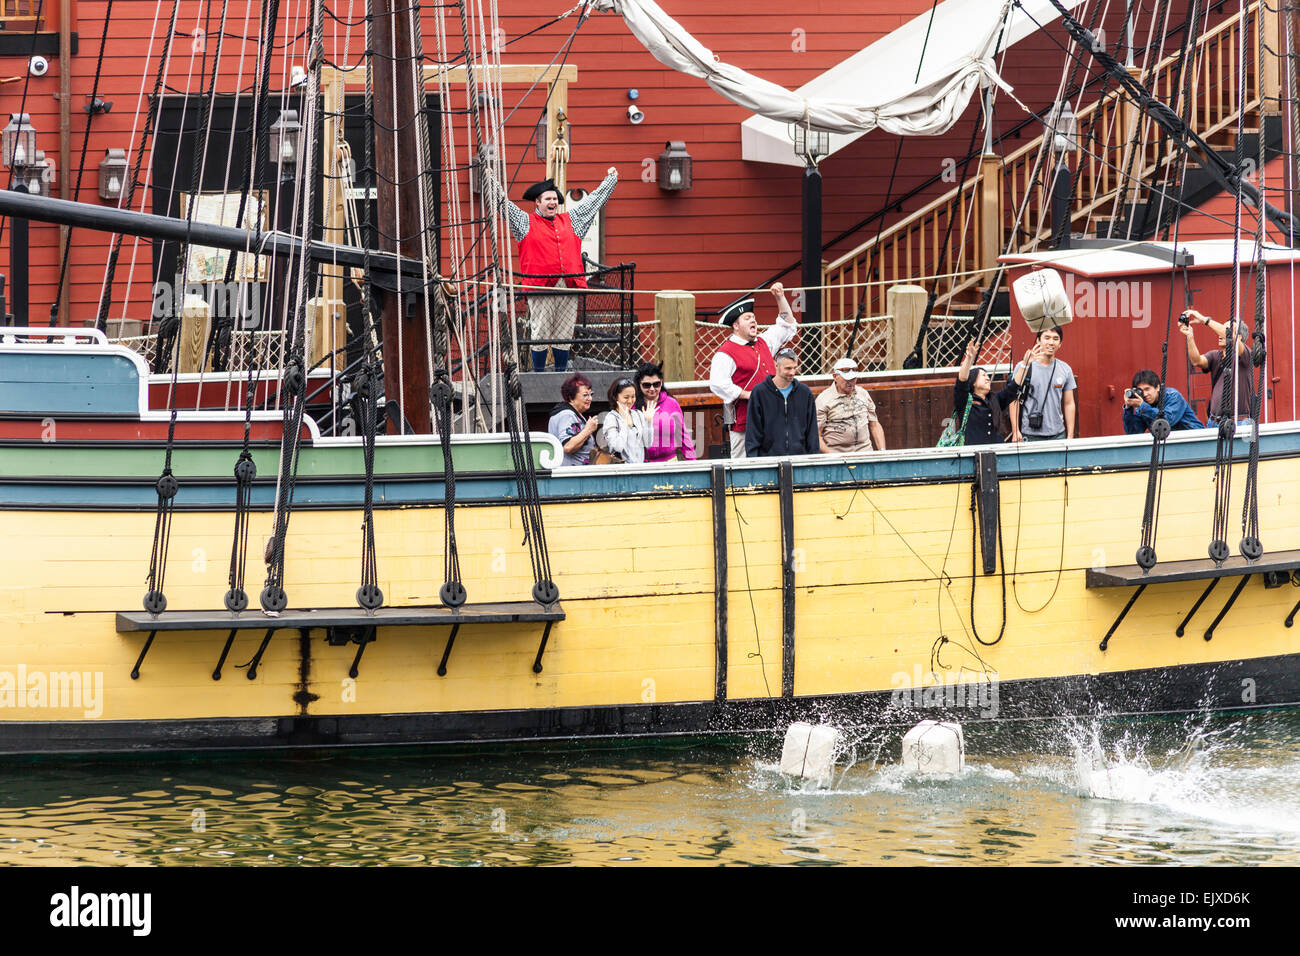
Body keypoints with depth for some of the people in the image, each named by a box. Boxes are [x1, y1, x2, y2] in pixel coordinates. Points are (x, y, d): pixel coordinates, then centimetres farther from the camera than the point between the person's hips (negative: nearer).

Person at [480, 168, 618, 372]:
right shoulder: (526, 222, 8)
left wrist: (610, 179, 37)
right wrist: (488, 178, -1)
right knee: (540, 334, -3)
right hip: (540, 287, -4)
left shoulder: (570, 220, 19)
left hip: (569, 286, 4)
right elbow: (501, 202, 5)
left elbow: (594, 200, 30)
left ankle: (561, 374, 15)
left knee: (564, 334, 7)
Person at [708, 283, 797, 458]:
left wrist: (780, 298, 21)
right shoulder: (726, 353, -7)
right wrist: (748, 395, -18)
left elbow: (786, 326, 30)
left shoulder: (763, 343, 17)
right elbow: (717, 384, -19)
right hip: (744, 422, -7)